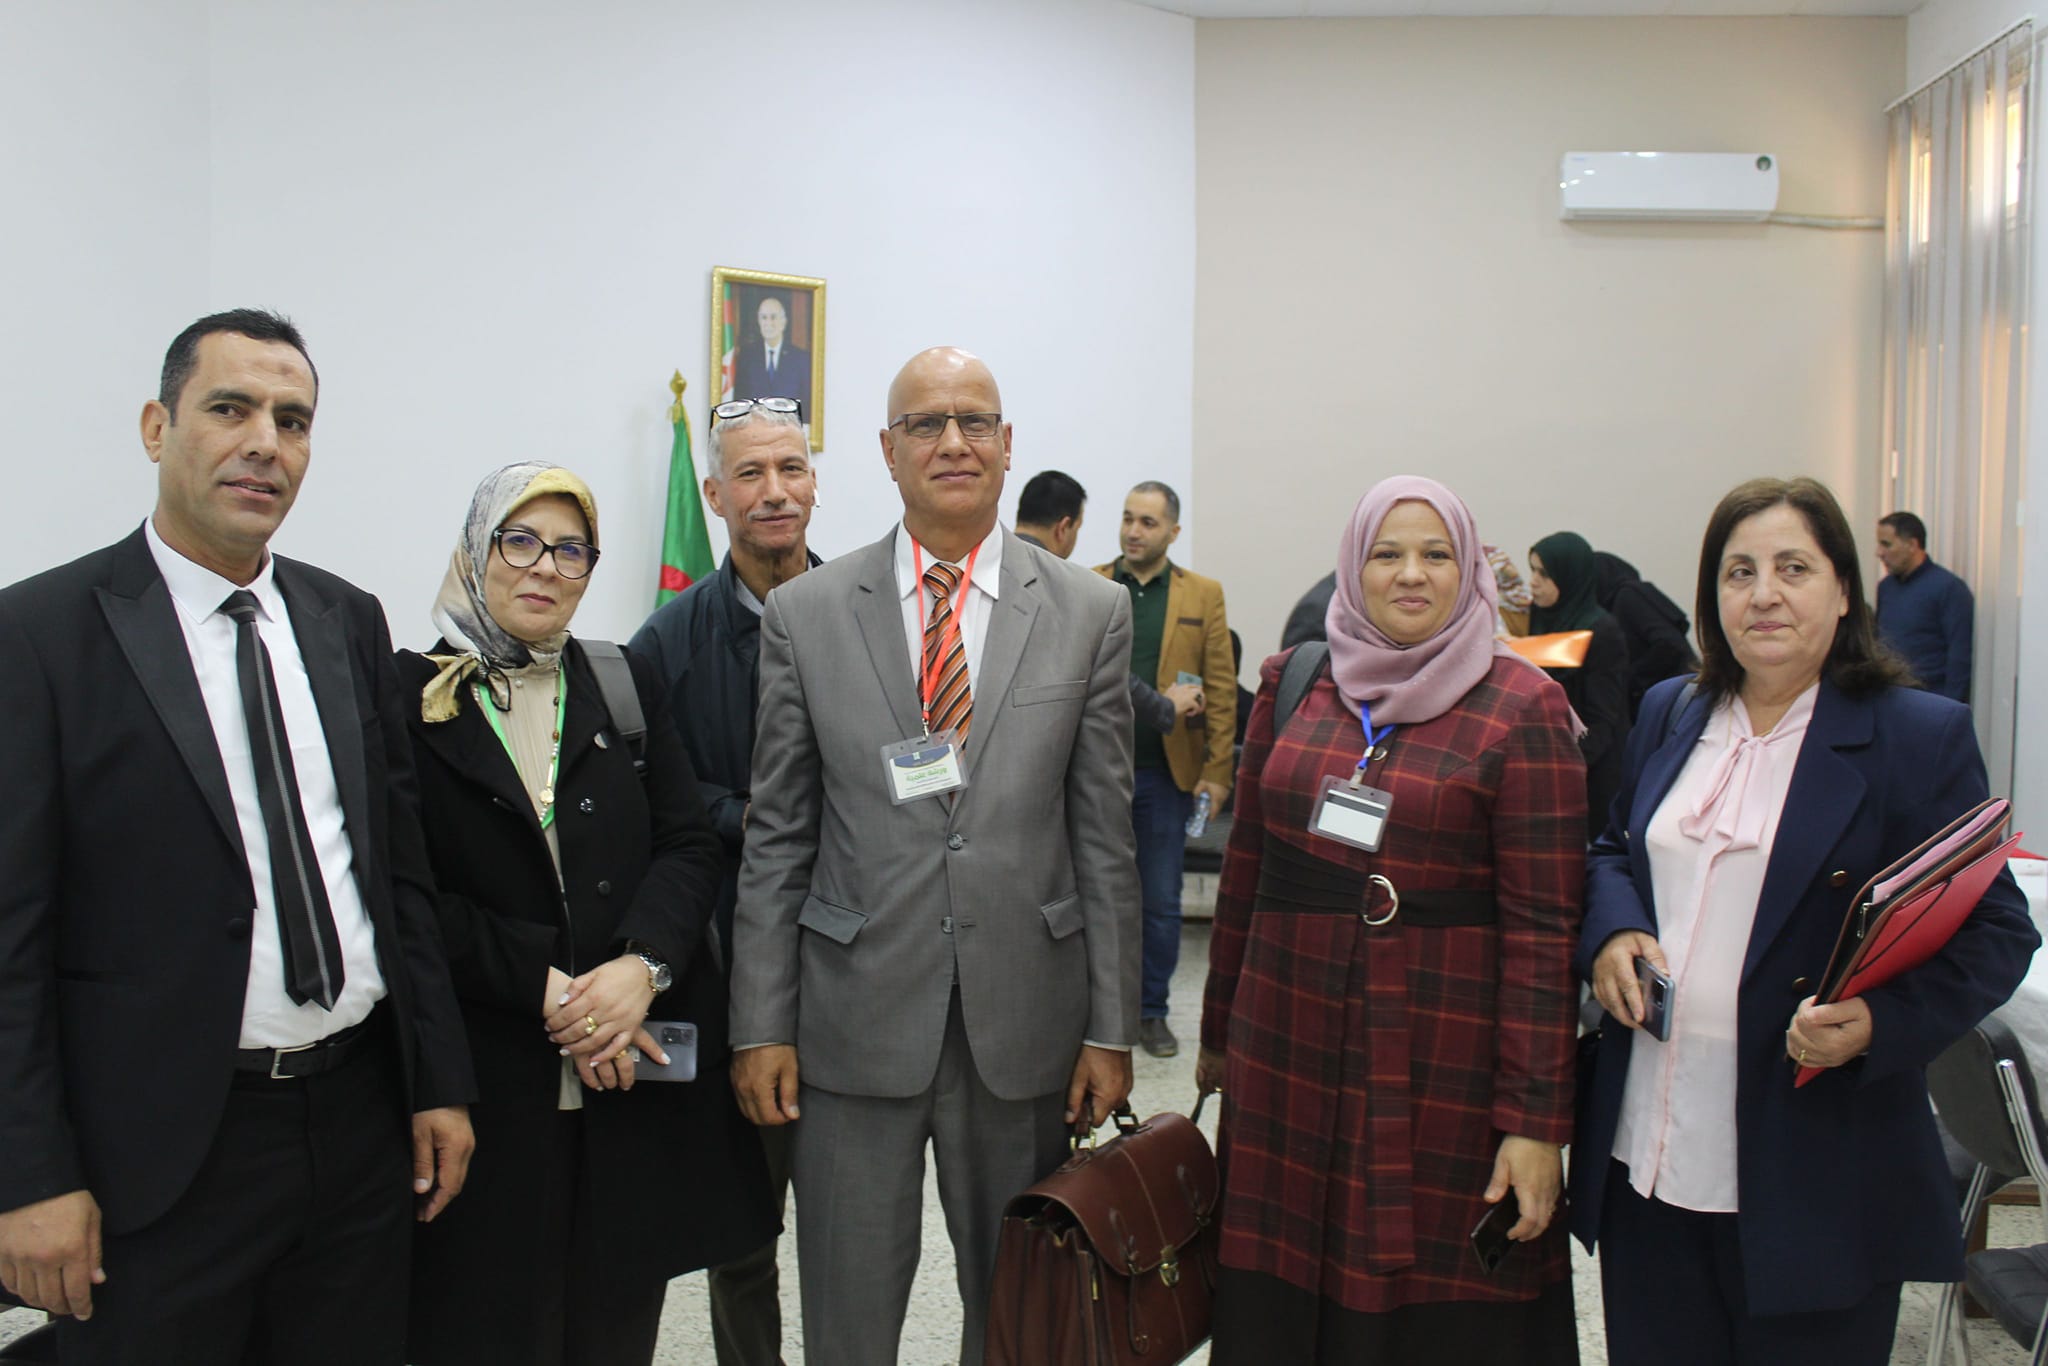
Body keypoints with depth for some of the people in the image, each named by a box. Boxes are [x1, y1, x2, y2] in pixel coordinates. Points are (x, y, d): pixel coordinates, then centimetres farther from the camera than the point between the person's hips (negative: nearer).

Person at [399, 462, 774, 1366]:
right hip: (488, 1084, -2)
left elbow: (689, 846, 3)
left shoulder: (626, 688, 10)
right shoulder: (410, 697, 0)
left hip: (635, 1071, 3)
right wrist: (546, 989, -14)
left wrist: (641, 966, -15)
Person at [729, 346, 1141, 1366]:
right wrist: (761, 1025, -1)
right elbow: (776, 838, 2)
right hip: (857, 1015, 0)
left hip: (1025, 1014, 1)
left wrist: (1111, 1029, 0)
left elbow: (1104, 835, 1)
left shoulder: (1091, 613, 1)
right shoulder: (804, 613, 1)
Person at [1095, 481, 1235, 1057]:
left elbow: (1221, 692, 1)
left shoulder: (1204, 596, 5)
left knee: (1161, 901, 8)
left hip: (1167, 772, 0)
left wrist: (1217, 772, -6)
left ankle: (1152, 1010, 21)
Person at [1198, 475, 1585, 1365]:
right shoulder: (1292, 684, 6)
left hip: (1444, 1066, -3)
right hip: (1288, 1044, 4)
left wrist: (1536, 1118, -12)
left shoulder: (1521, 710, -6)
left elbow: (1544, 924, -9)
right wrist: (1219, 1032, 14)